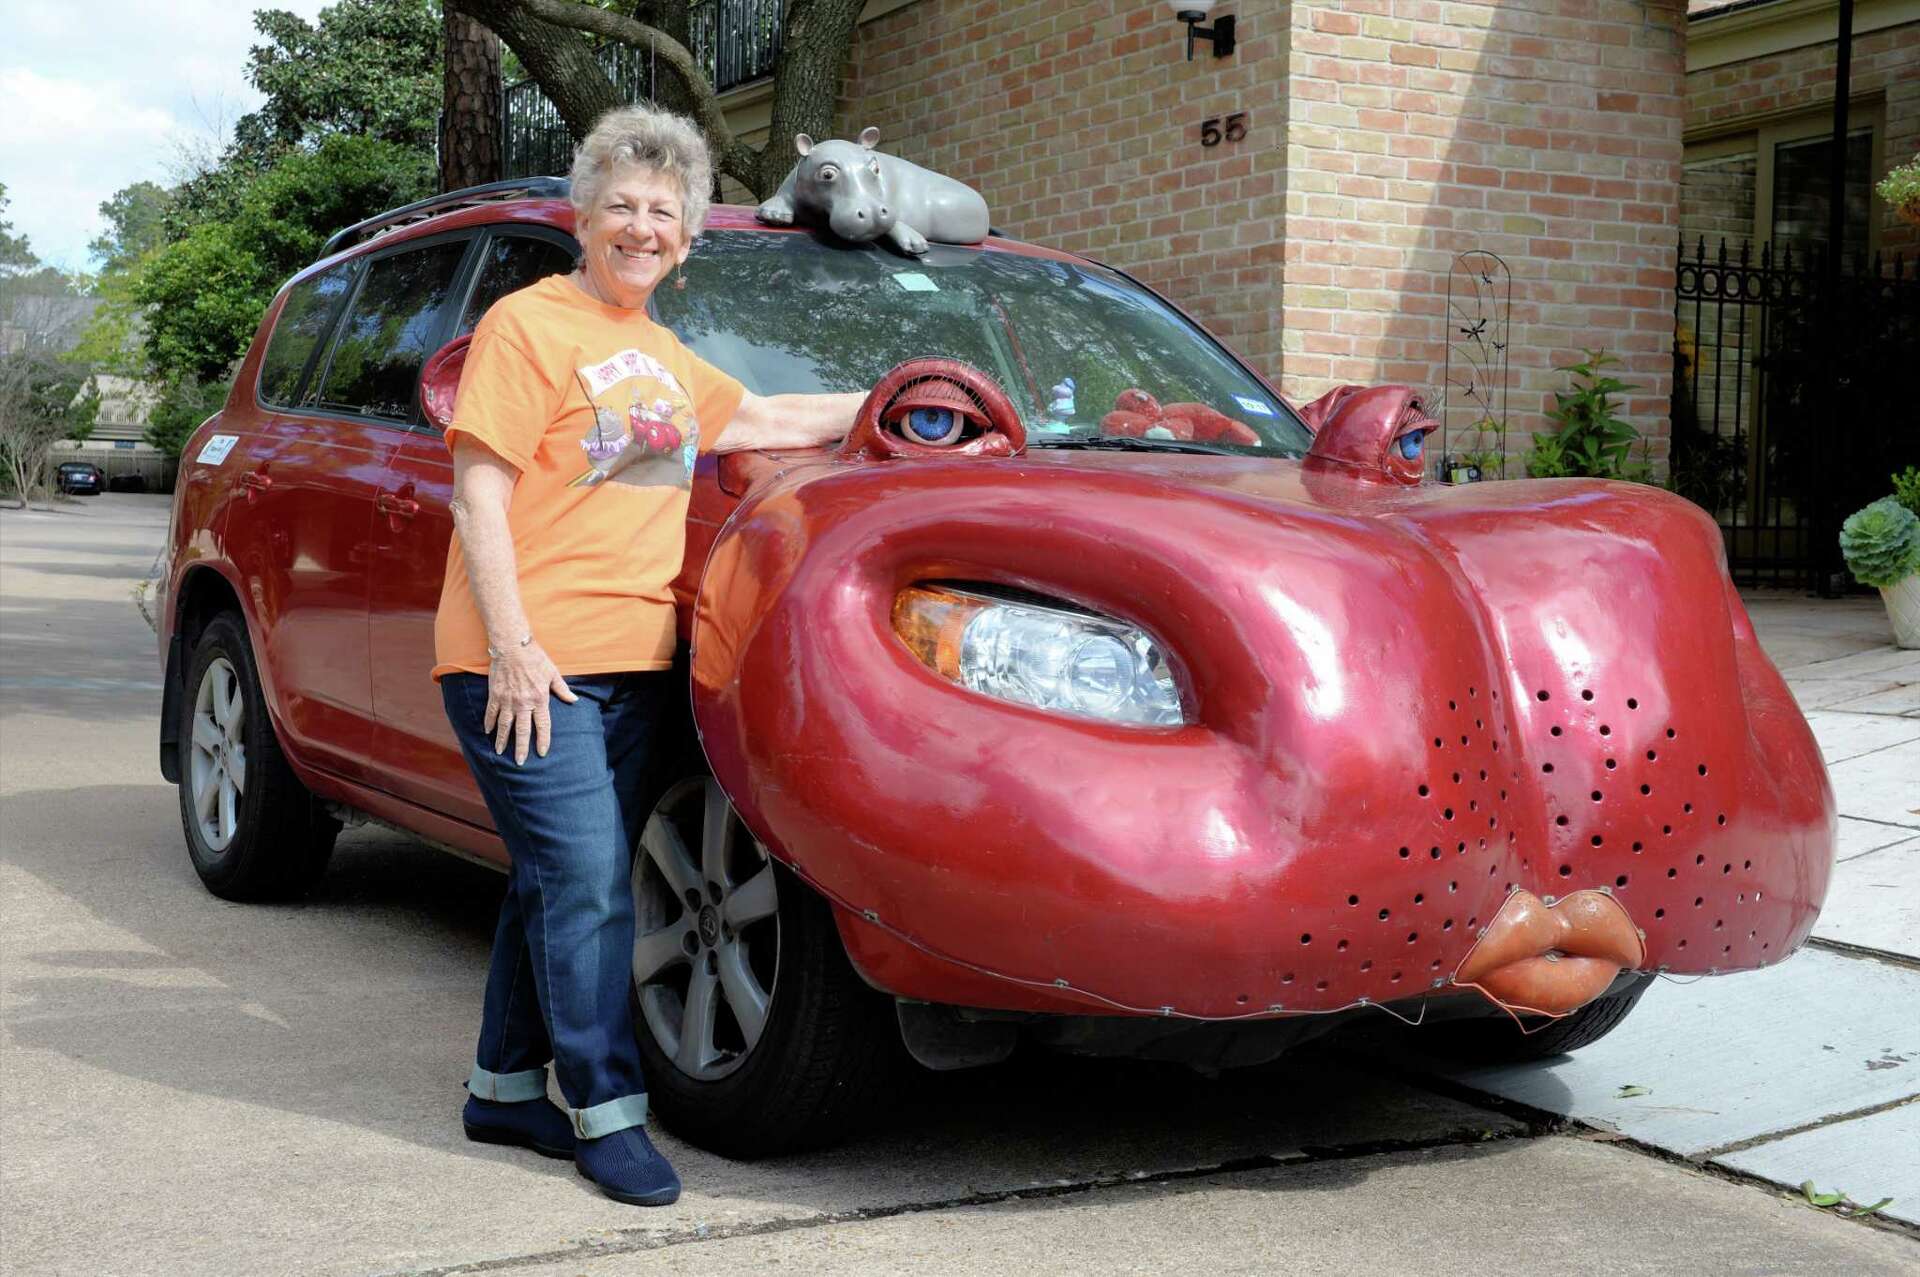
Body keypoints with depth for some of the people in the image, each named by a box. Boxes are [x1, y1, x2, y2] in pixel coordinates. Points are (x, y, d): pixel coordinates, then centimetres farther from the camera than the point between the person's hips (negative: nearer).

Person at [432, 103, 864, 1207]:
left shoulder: (662, 356, 21)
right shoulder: (533, 325, -4)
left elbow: (756, 420, 35)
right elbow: (481, 491, -10)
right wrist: (512, 643, -18)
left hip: (633, 663, 8)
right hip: (530, 667, -8)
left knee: (561, 883, 12)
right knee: (586, 884, -9)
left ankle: (507, 1088, 23)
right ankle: (608, 1113, -1)